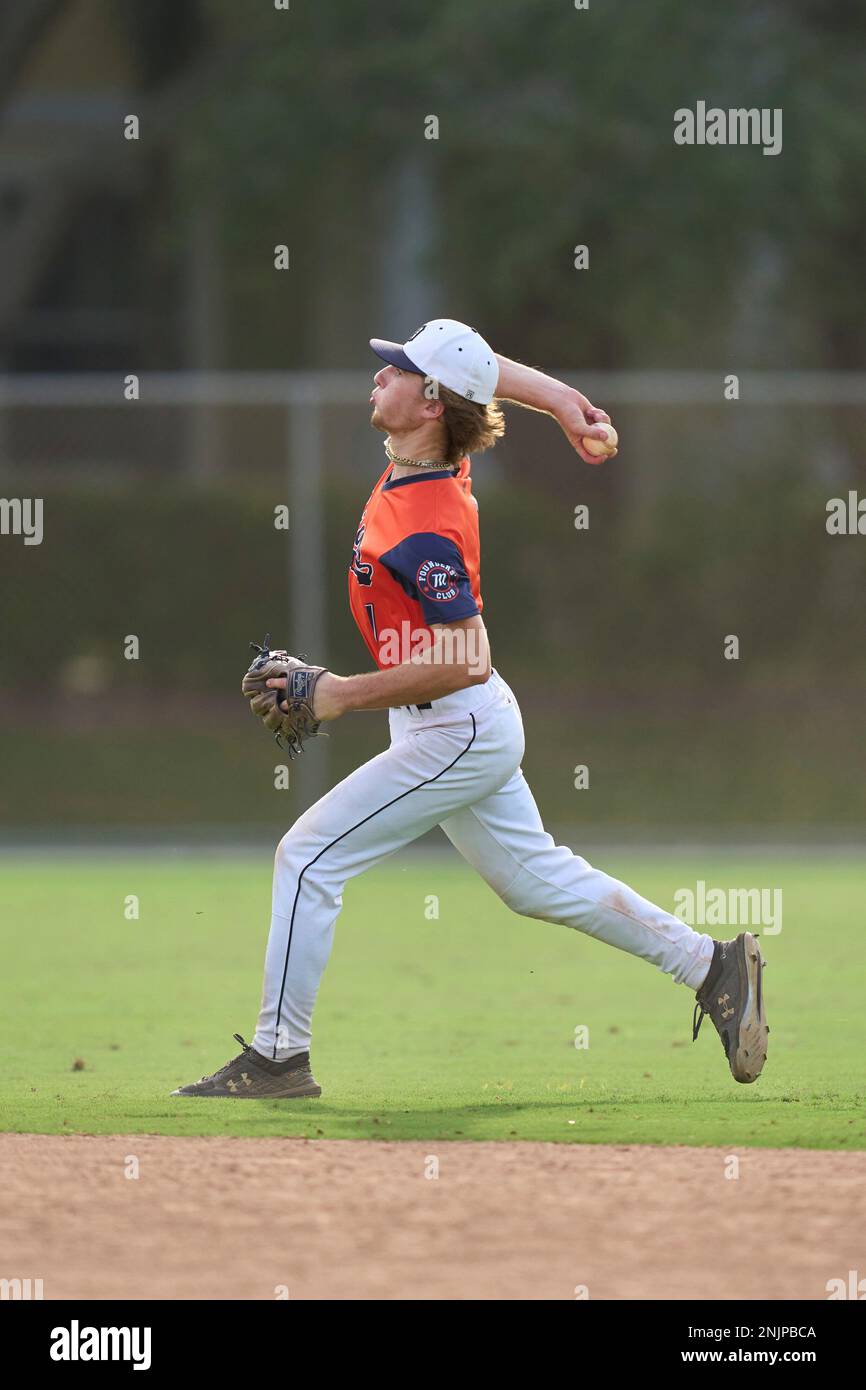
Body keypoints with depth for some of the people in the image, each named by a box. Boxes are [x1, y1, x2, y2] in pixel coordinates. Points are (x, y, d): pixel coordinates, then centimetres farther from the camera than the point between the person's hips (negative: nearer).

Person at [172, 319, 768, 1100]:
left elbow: (465, 661, -30)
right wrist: (560, 400, 2)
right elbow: (485, 369, 15)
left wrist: (347, 696, -25)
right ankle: (710, 966, 23)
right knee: (535, 877, 20)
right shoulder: (428, 462, -1)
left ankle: (279, 1057, -3)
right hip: (466, 728, 10)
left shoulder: (424, 534, -27)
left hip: (458, 732, -10)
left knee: (309, 859, -9)